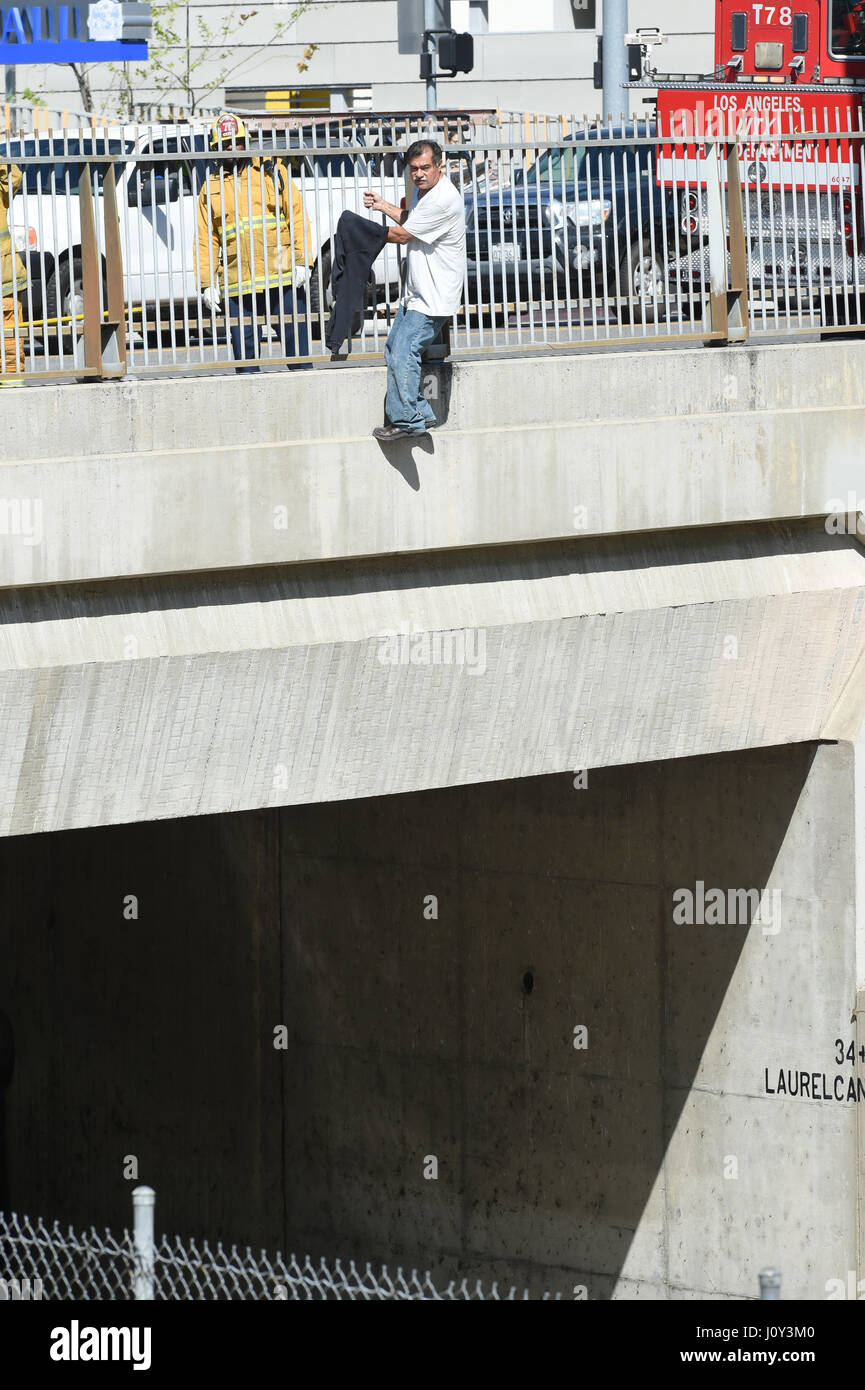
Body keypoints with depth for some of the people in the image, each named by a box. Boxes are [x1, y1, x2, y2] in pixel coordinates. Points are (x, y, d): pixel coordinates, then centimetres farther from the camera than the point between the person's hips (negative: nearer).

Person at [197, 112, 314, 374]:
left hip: (282, 276, -2)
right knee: (244, 347, 2)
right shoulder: (211, 188, 13)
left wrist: (302, 260, -6)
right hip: (237, 282, 2)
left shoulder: (272, 173, 8)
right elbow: (206, 239, 14)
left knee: (296, 338, -2)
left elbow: (297, 215, 4)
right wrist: (207, 282, 5)